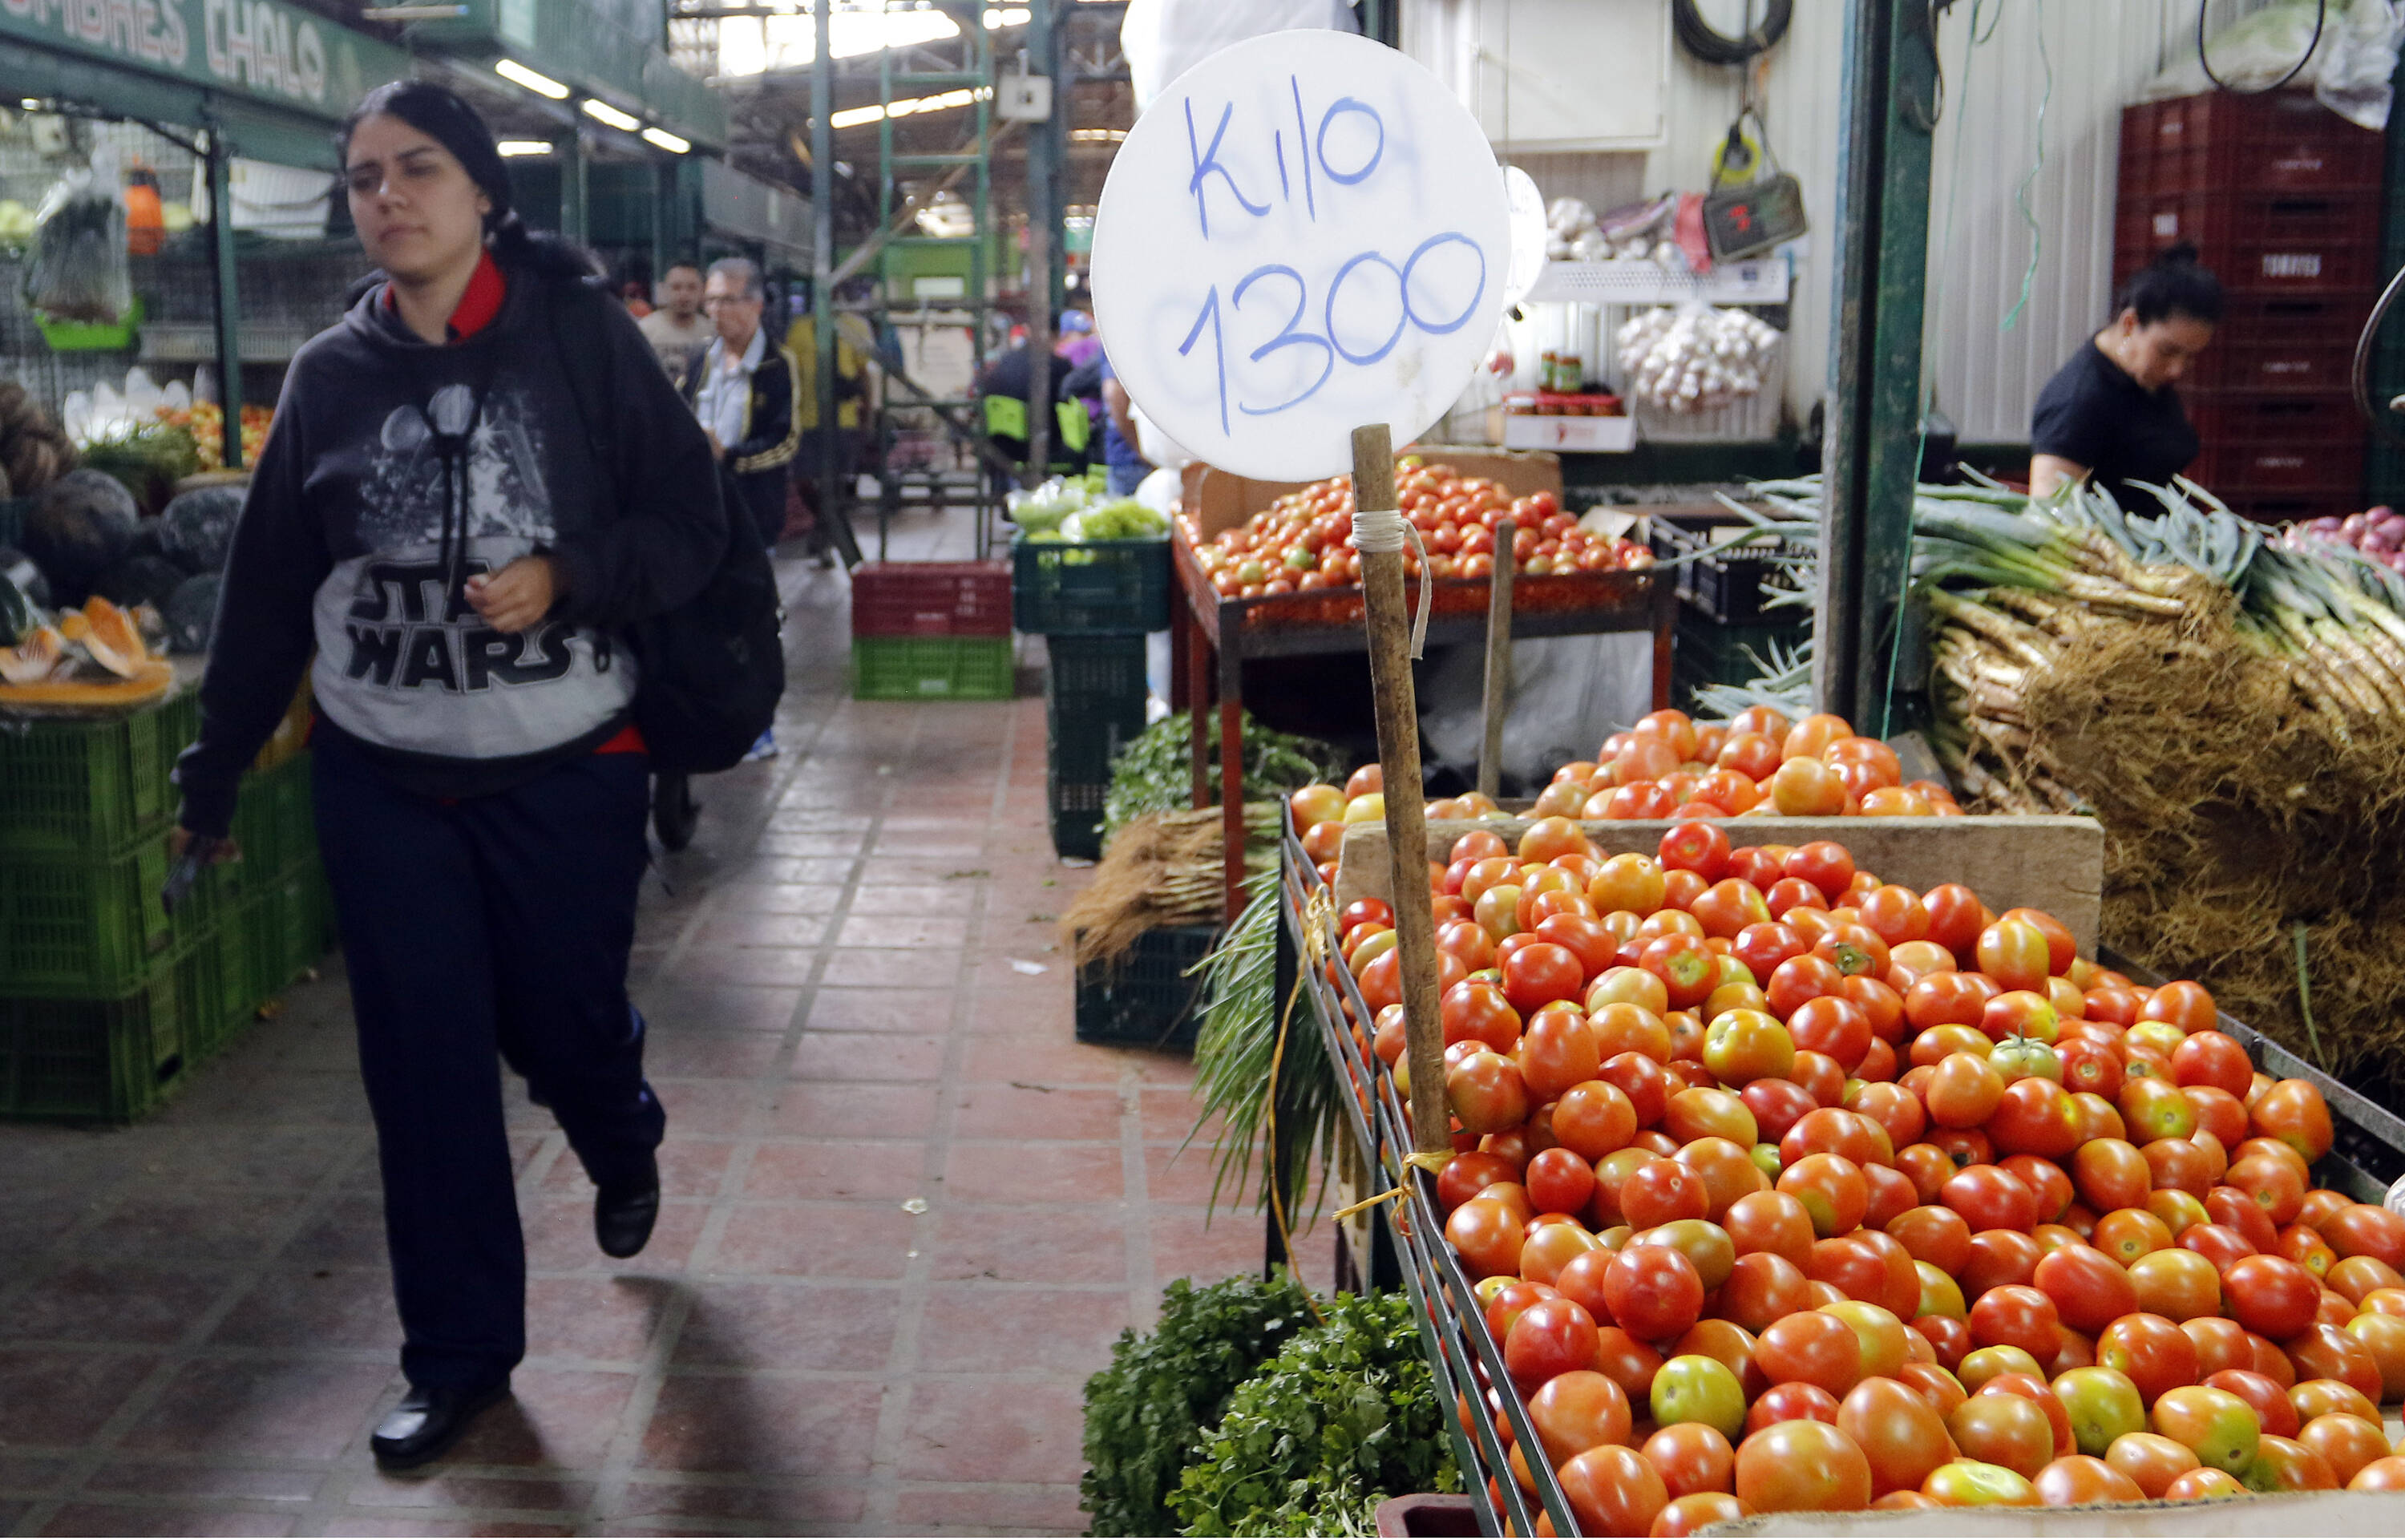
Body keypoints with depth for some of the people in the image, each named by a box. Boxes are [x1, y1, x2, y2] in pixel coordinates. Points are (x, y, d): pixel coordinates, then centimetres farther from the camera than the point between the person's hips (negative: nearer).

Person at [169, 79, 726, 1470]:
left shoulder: (580, 334, -6)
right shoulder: (330, 374, 3)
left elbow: (690, 526, -4)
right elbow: (269, 592, 8)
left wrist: (566, 579, -22)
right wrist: (212, 780, 11)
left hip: (564, 770, -2)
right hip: (383, 780, 2)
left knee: (562, 1023, 10)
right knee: (425, 1067, 5)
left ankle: (625, 1145, 48)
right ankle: (459, 1353, 20)